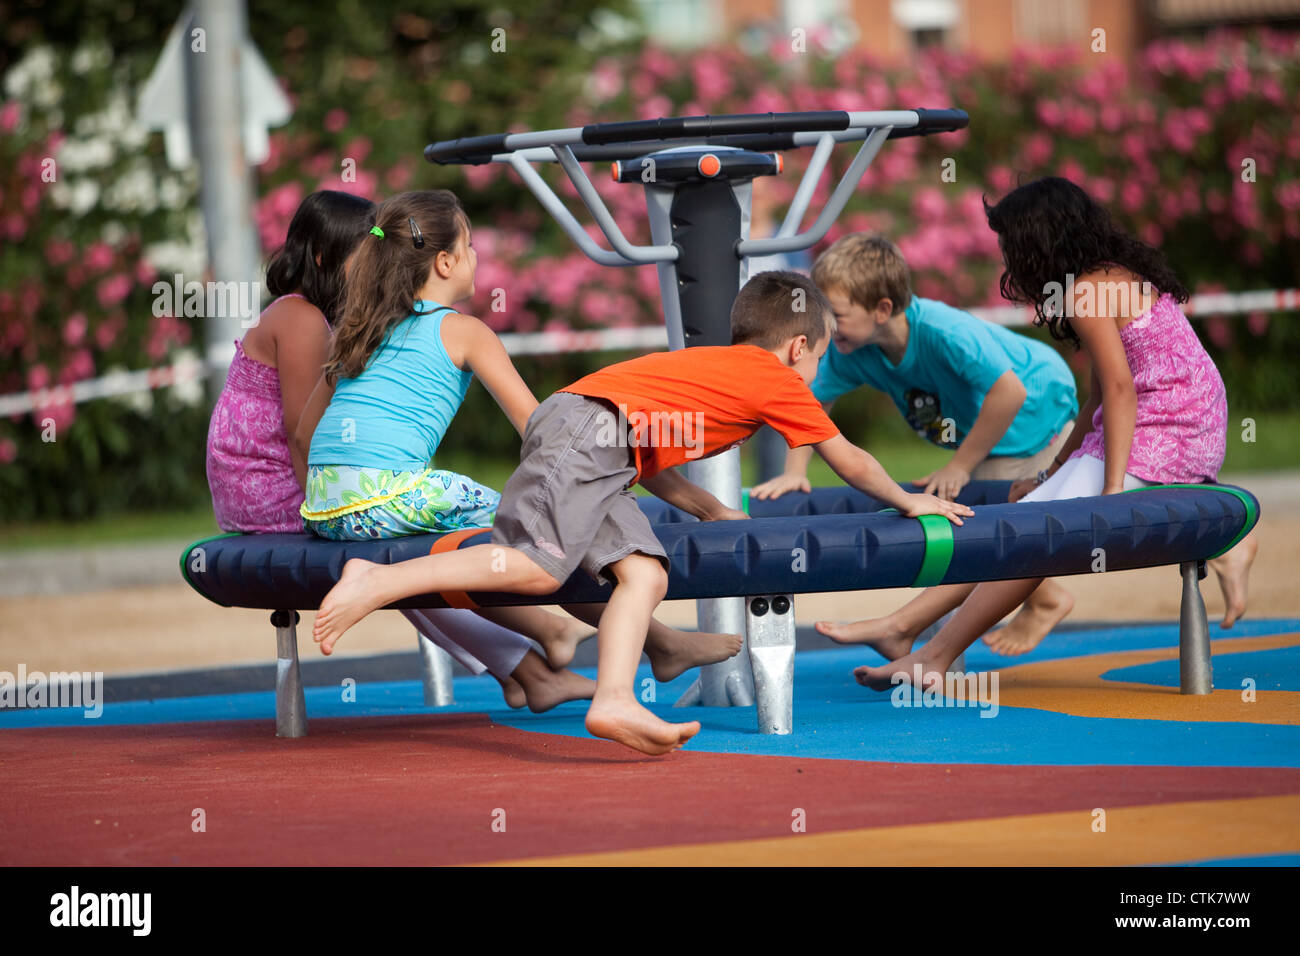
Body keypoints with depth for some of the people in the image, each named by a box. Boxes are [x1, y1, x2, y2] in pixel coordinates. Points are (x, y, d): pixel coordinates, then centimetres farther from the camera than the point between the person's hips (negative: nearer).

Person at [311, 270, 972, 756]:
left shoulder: (705, 366, 33)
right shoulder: (778, 379, 11)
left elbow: (650, 465, 33)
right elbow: (850, 463, 20)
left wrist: (714, 511, 32)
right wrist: (909, 502, 34)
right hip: (584, 426, -9)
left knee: (644, 572, -3)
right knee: (537, 567, -23)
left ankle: (615, 700, -23)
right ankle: (380, 581, -29)